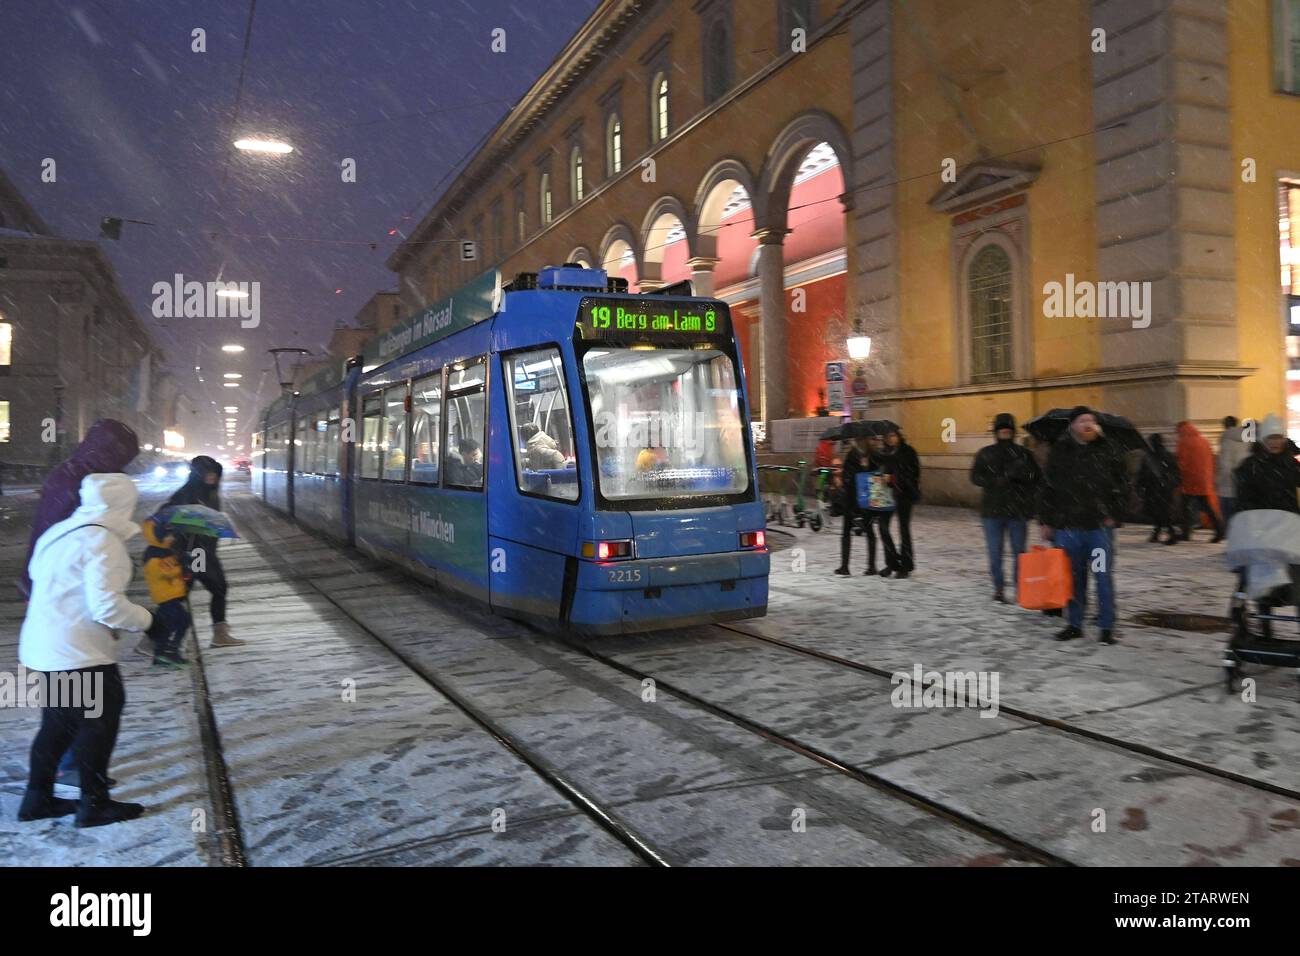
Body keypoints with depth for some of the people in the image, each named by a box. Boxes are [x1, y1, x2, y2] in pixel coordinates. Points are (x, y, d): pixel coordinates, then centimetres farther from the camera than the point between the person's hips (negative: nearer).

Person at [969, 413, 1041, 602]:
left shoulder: (1023, 453, 5)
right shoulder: (985, 453, 5)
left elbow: (1037, 477, 2)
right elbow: (975, 477, 0)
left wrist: (1021, 474, -17)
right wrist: (996, 481, -16)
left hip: (1018, 510, 0)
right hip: (992, 509, 0)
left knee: (1019, 551, 6)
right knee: (995, 552, 3)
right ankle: (999, 588, 14)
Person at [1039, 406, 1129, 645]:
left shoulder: (1108, 451, 1)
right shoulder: (1060, 452, 6)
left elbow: (1123, 484, 6)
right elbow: (1049, 488, 9)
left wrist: (1114, 514, -2)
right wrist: (1047, 522, 8)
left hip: (1100, 526, -2)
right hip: (1068, 525, 2)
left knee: (1104, 576, 0)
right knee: (1073, 577, 9)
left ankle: (1107, 627, 9)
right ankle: (1074, 624, 20)